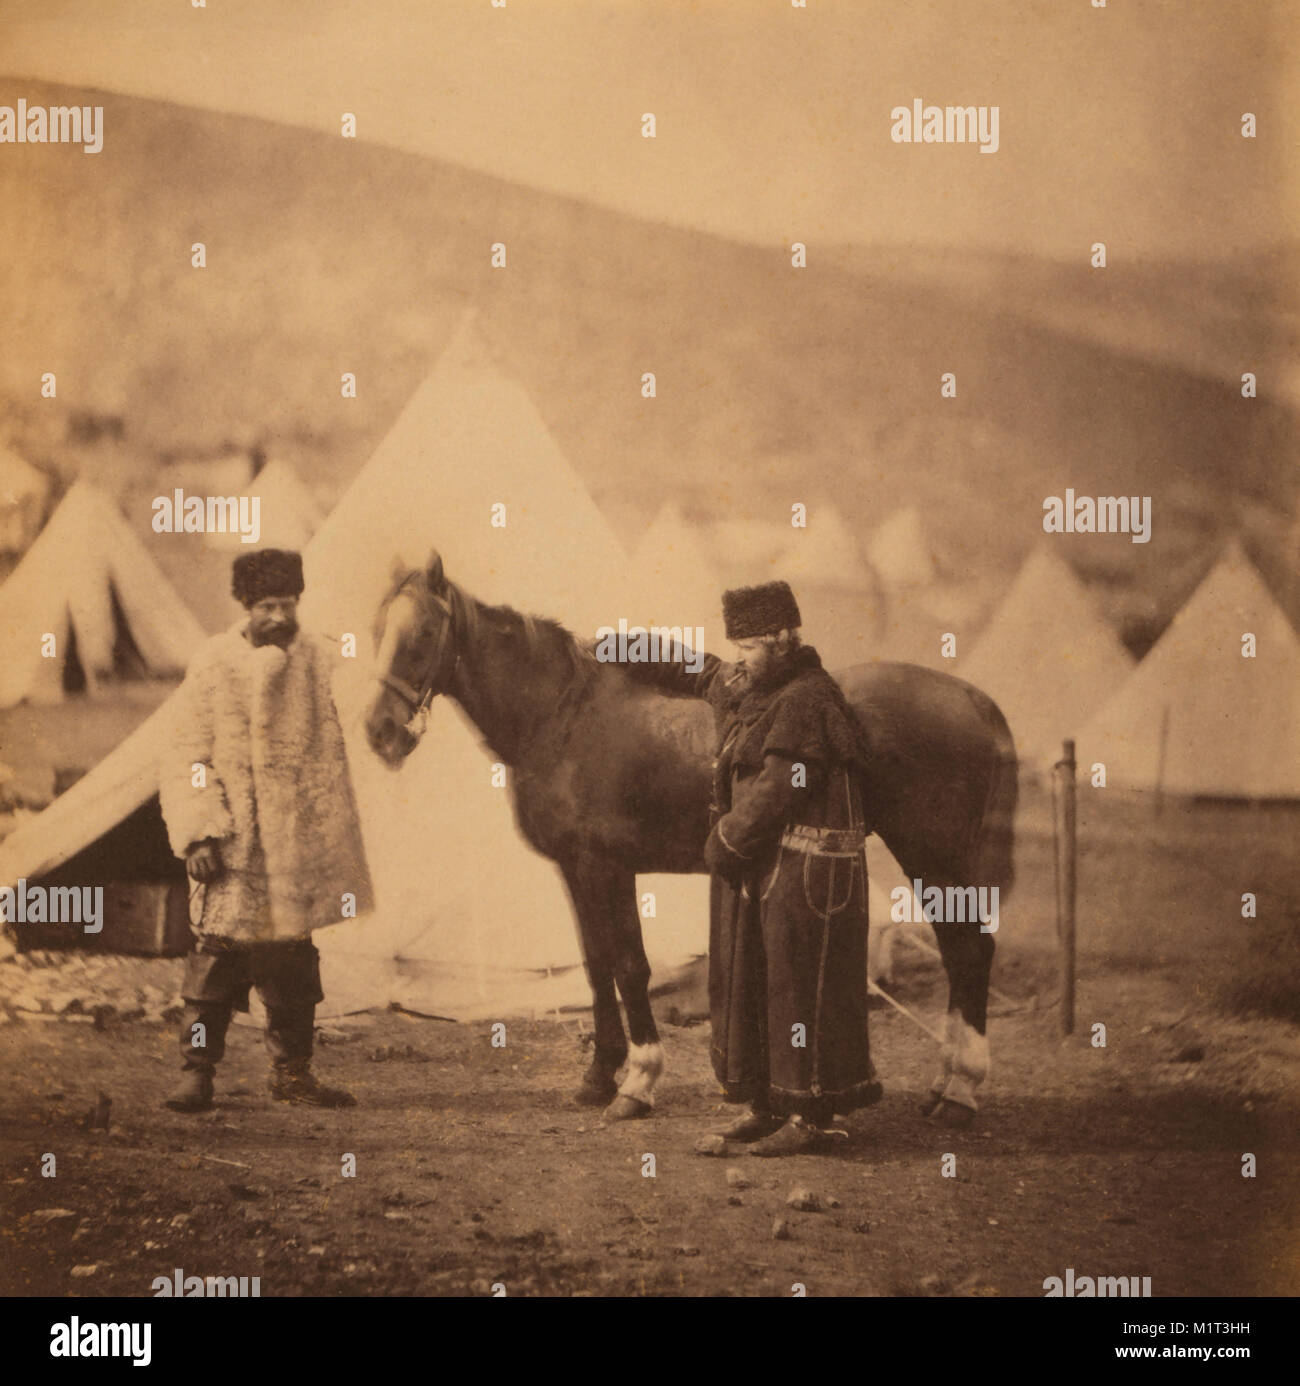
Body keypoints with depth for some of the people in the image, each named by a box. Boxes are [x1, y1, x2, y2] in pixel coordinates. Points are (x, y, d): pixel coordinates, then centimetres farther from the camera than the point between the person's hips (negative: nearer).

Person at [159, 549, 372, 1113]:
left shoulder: (319, 663, 7)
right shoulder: (212, 666, -3)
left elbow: (333, 753, 15)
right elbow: (184, 759, -3)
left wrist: (339, 844, 14)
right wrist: (196, 833, -13)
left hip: (300, 844, 3)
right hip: (232, 842, -3)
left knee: (295, 964, 9)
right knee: (219, 955, -7)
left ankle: (292, 1071, 20)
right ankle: (196, 1070, 1)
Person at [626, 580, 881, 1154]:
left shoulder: (806, 700, -17)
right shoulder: (748, 687, 12)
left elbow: (777, 789, -21)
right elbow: (704, 674, 32)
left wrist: (726, 839, -13)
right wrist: (629, 661, 33)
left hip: (805, 869, -10)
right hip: (756, 866, 10)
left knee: (800, 987, -5)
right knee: (746, 981, 13)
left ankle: (810, 1117, 0)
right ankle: (767, 1105, 22)